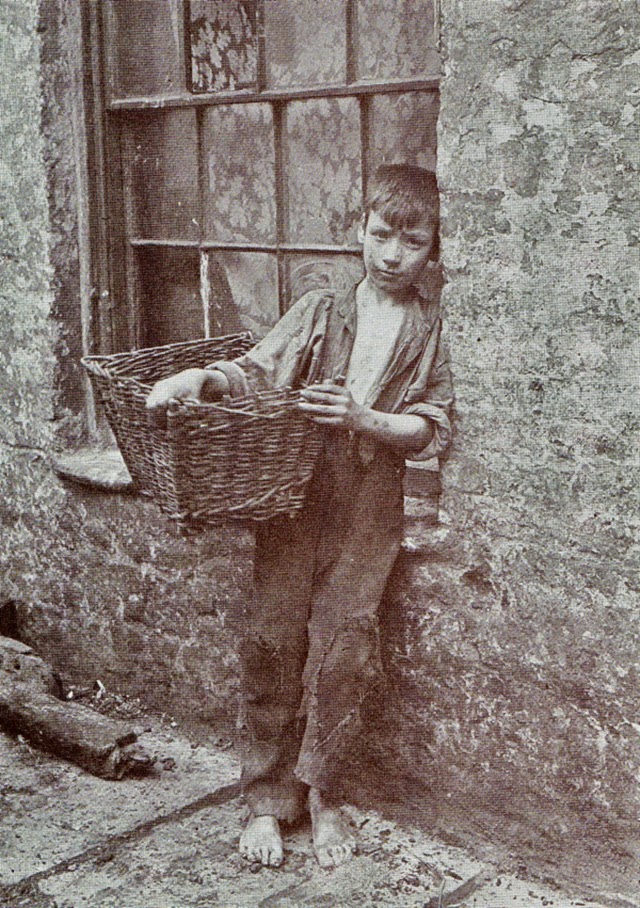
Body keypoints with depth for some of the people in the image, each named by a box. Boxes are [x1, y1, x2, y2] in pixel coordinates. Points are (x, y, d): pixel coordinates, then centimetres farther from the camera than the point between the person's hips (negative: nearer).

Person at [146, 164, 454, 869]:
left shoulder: (433, 332, 4)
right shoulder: (319, 311, 9)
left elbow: (431, 429, -1)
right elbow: (254, 372, 1)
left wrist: (363, 420, -17)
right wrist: (195, 379, -17)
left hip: (369, 507, -1)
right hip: (294, 494, 2)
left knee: (340, 648, -3)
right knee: (271, 639, 0)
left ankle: (322, 796, 18)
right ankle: (266, 802, 15)